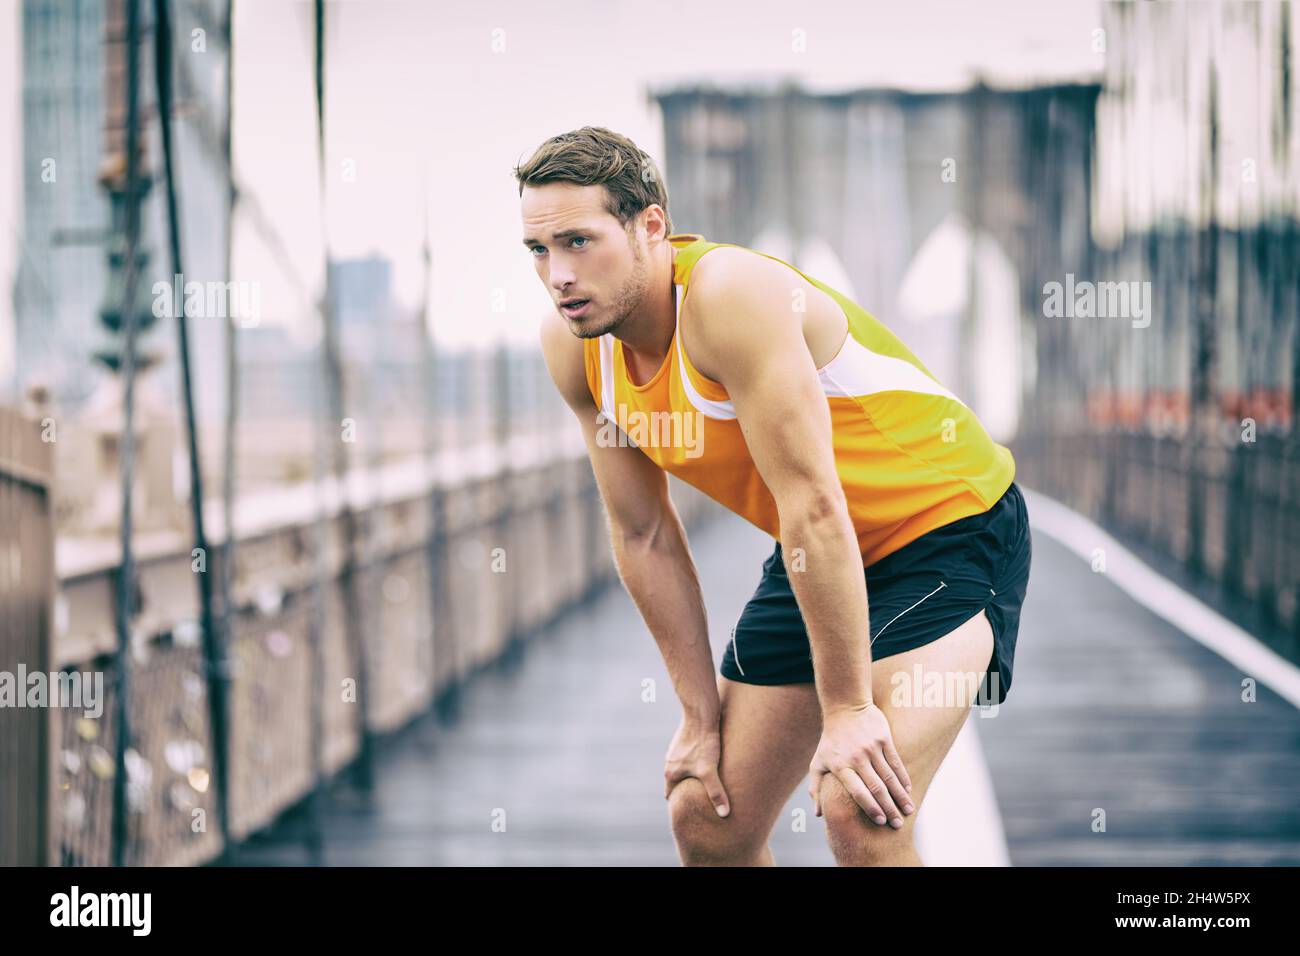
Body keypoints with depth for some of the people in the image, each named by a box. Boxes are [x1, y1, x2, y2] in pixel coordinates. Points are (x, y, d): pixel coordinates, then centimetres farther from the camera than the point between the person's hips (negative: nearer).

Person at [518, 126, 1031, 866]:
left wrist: (847, 708, -27)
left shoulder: (729, 293, -30)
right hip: (816, 556, 8)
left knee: (860, 816, -25)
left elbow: (813, 509, -30)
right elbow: (643, 535, 2)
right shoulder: (571, 345, -7)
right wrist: (702, 713, 1)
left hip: (948, 525, -8)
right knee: (707, 821, 7)